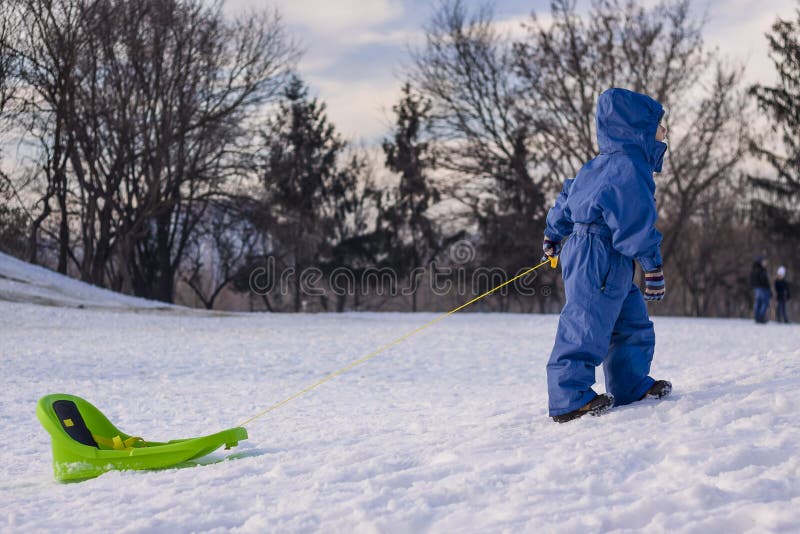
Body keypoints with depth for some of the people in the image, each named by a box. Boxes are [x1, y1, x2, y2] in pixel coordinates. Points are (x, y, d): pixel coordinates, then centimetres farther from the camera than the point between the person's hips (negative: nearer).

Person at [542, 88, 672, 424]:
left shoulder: (601, 166, 18)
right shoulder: (630, 167, -15)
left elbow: (568, 197, 27)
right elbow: (637, 222, -19)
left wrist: (553, 236, 39)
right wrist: (653, 267, -16)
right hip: (599, 256, -11)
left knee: (633, 323, 17)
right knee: (588, 324, -12)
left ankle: (631, 385, 25)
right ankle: (569, 398, -13)